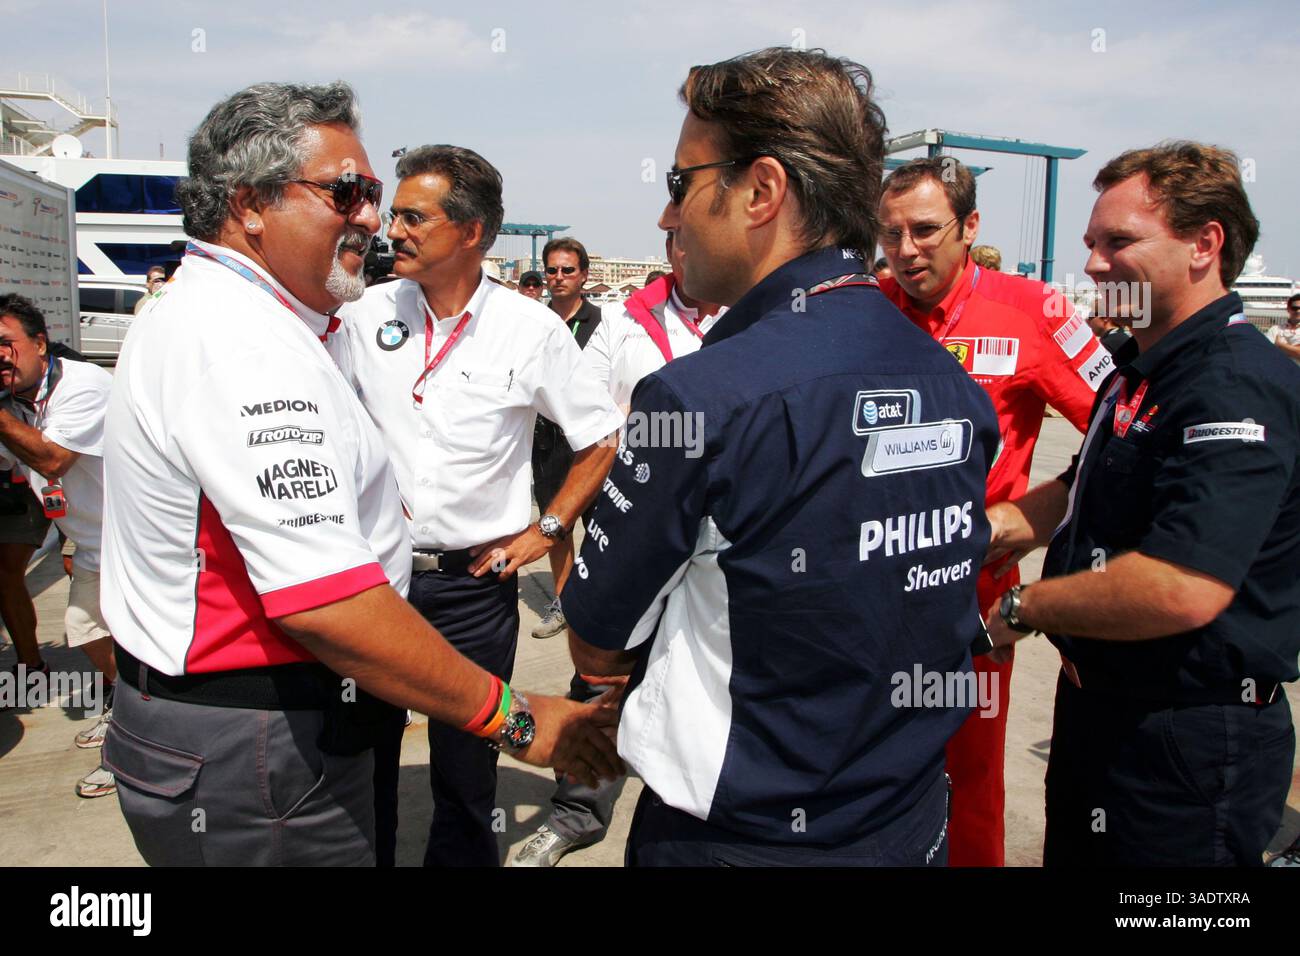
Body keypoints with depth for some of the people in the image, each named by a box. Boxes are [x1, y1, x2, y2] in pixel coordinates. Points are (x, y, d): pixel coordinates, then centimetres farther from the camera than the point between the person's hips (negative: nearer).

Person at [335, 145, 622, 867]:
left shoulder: (531, 331, -6)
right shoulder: (365, 315, 2)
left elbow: (602, 439, 2)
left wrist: (544, 531, -2)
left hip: (473, 583, -2)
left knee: (466, 778, 11)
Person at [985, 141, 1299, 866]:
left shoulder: (1238, 386, -24)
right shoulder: (1141, 375, 10)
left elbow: (1182, 589, -35)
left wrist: (1021, 609, -21)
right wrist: (1009, 521, 4)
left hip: (1188, 744, -10)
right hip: (1100, 709, 10)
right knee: (1074, 855, 24)